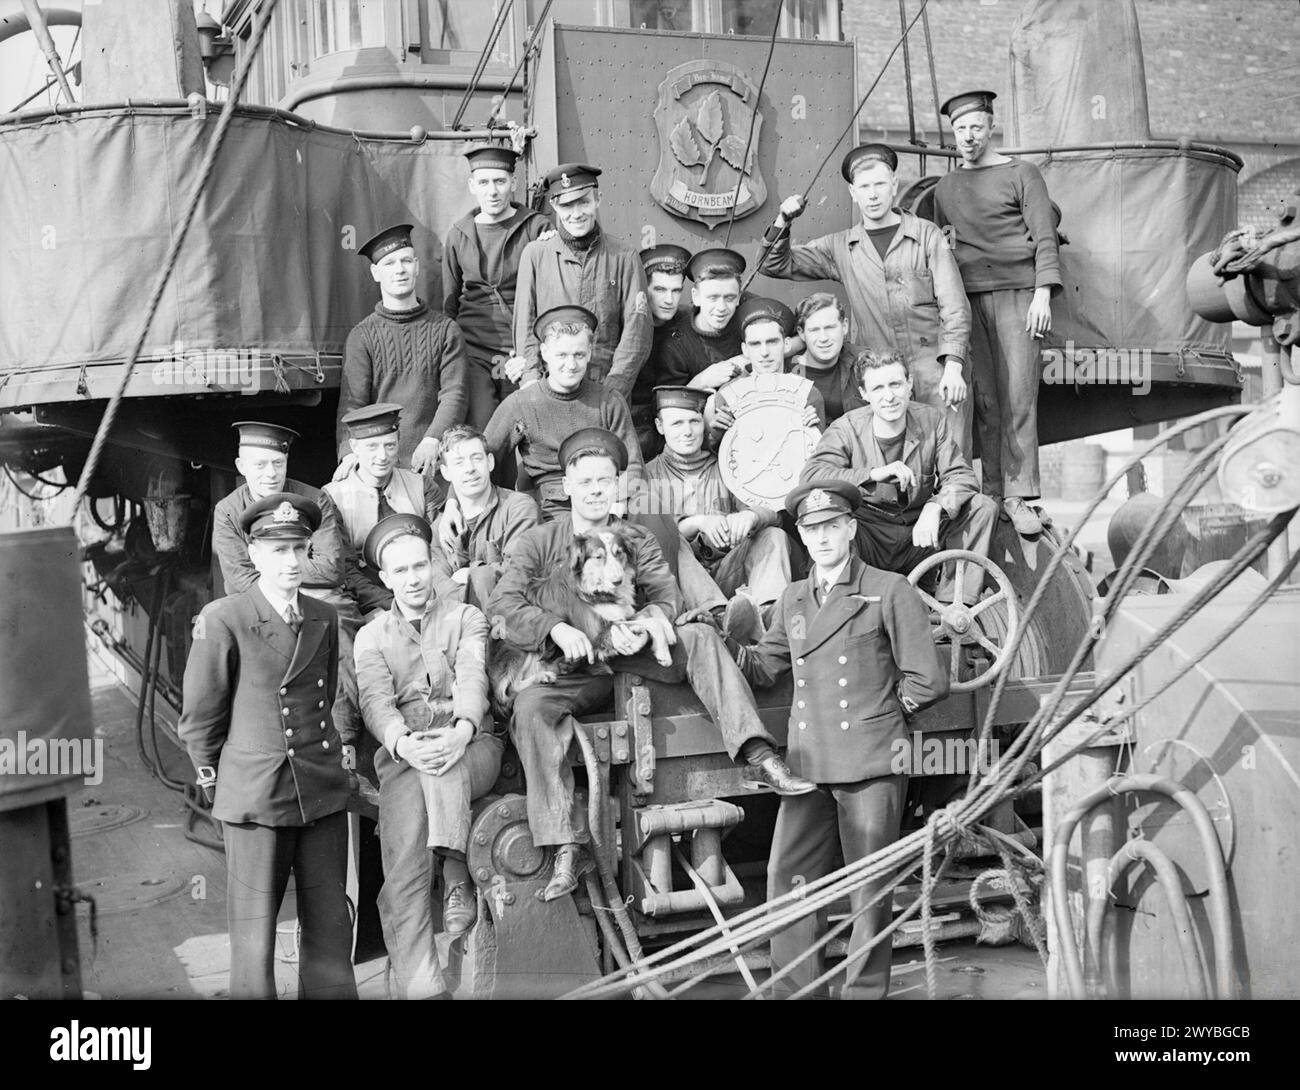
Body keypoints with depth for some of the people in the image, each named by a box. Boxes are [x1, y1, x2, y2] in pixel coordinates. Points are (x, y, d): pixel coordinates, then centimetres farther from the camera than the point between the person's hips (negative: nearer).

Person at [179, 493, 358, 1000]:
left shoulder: (324, 618, 8)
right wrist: (214, 782, 6)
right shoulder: (223, 620, -8)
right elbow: (198, 719, 0)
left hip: (324, 790, 5)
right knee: (254, 930, 3)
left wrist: (342, 742, 12)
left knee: (331, 924, 9)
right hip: (256, 795, -5)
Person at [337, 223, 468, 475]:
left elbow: (454, 395, 1)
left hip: (432, 464, 1)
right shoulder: (361, 336, 9)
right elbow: (352, 402, -1)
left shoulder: (445, 329, 12)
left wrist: (432, 440, -18)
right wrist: (350, 453, -21)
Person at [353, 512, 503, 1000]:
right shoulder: (371, 636, 18)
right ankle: (421, 987, -29)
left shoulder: (466, 618, 15)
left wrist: (462, 731, -27)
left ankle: (457, 875, -30)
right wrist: (403, 743, -24)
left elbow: (472, 680, -3)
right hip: (403, 752, 0)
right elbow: (376, 700, 0)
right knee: (402, 870, -23)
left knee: (445, 770, -39)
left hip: (471, 744, 0)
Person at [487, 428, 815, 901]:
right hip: (571, 673, -2)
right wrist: (556, 628, -26)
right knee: (529, 705, -32)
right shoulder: (537, 542, 6)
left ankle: (760, 756, -33)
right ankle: (565, 850, -34)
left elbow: (667, 595, -2)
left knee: (700, 636, -22)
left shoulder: (638, 541, 14)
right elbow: (502, 606, -8)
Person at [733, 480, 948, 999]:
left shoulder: (889, 591, -1)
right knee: (787, 882, 0)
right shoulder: (793, 599, 15)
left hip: (872, 765, -4)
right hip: (808, 766, 4)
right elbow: (763, 667, 21)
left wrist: (878, 712, 4)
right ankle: (794, 989, 11)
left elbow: (927, 682, -1)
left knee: (869, 892, 3)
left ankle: (866, 991, 15)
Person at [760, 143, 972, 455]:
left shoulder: (926, 235, 6)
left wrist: (953, 365, -12)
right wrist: (782, 223, 0)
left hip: (935, 369, -2)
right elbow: (776, 265, 18)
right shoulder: (840, 247, 14)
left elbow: (954, 305, 1)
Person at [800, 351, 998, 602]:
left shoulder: (933, 421, -2)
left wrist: (935, 506, -30)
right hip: (868, 540, -3)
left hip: (918, 535, 3)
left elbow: (961, 476, -7)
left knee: (983, 507, -15)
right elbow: (809, 477, -24)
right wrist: (874, 474, -34)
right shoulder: (846, 429, -9)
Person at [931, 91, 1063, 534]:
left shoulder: (1021, 173, 6)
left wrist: (1043, 293, -11)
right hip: (966, 298, 3)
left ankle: (1018, 497, -9)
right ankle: (993, 493, 3)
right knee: (983, 399, 0)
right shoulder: (945, 187, 18)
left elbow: (1045, 236, 0)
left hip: (1016, 294, -3)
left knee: (1018, 396, -9)